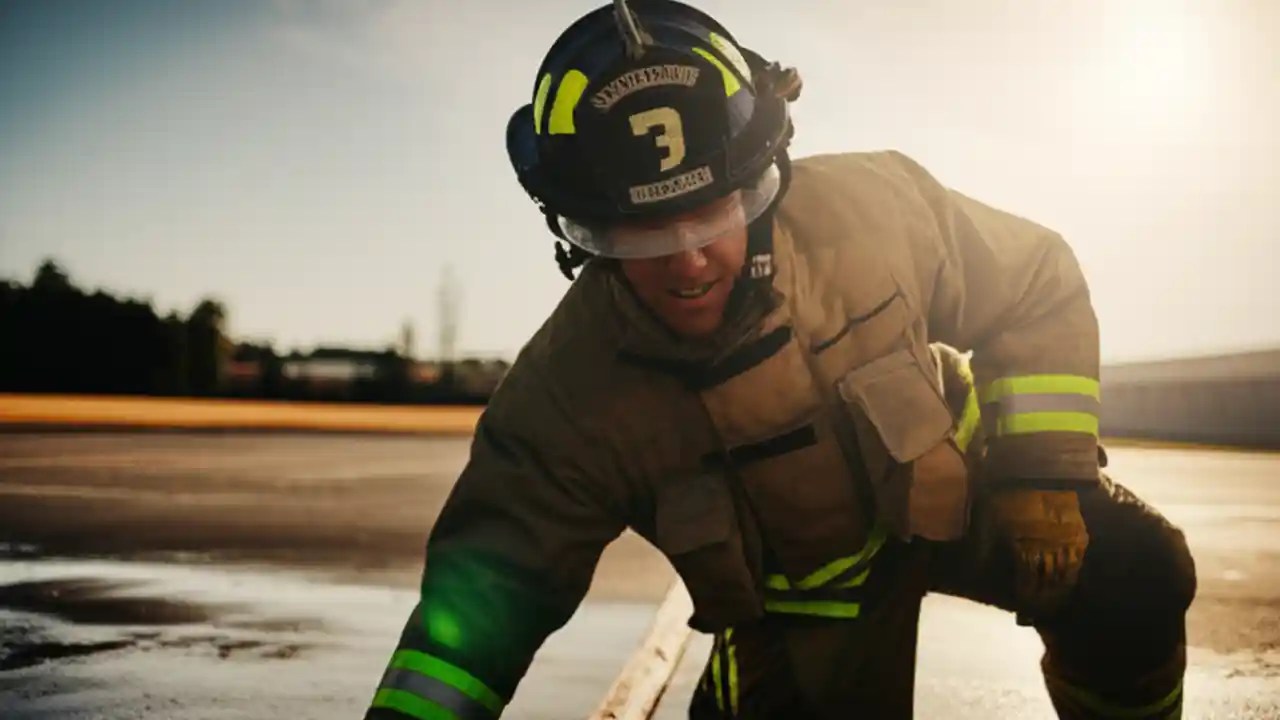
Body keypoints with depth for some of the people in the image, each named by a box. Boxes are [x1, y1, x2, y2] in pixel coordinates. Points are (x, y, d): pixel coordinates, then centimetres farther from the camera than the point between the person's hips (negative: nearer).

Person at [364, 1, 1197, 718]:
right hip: (802, 599, 1)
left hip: (955, 491, 0)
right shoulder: (570, 388, -27)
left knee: (1129, 576, -24)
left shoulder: (875, 208, -26)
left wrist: (1046, 471, -18)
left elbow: (1039, 285, -10)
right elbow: (495, 573, -23)